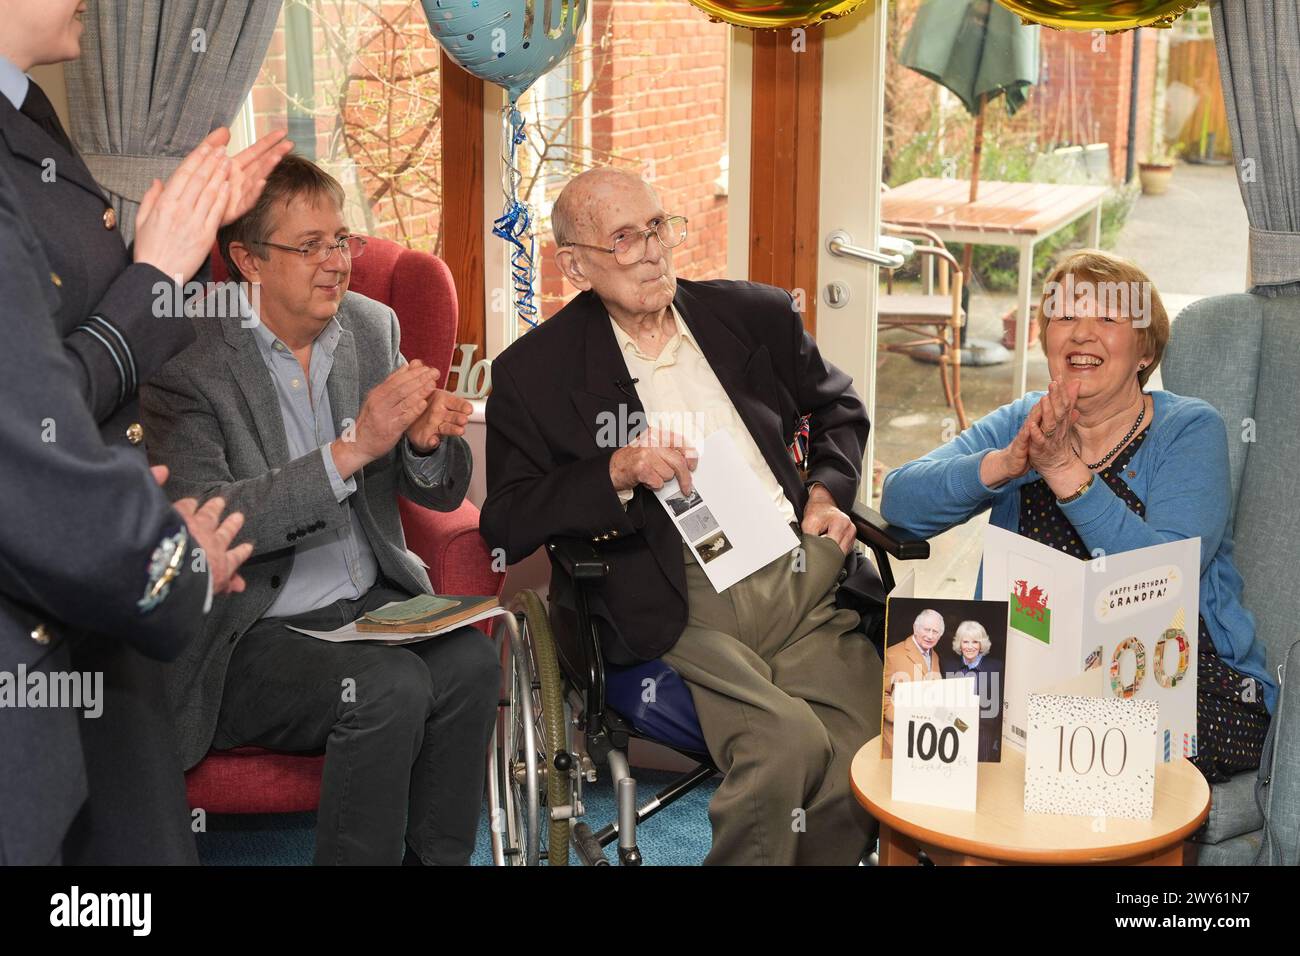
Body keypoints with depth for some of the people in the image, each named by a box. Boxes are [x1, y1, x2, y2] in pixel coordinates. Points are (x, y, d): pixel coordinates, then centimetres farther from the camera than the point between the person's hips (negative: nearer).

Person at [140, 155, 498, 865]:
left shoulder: (373, 327, 7)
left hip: (372, 602, 5)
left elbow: (442, 495, 11)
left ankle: (441, 860, -8)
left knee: (469, 659, -24)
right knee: (391, 687, -29)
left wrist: (425, 442, -14)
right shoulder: (184, 359, -10)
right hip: (248, 636, -5)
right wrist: (352, 448, -27)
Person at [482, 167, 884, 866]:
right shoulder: (536, 371, 4)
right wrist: (616, 473, -11)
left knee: (870, 749, -20)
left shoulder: (757, 315, 15)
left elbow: (839, 409, 31)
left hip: (799, 574, 4)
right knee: (788, 742, -28)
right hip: (682, 608, -4)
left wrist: (827, 491, 12)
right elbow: (505, 525, 2)